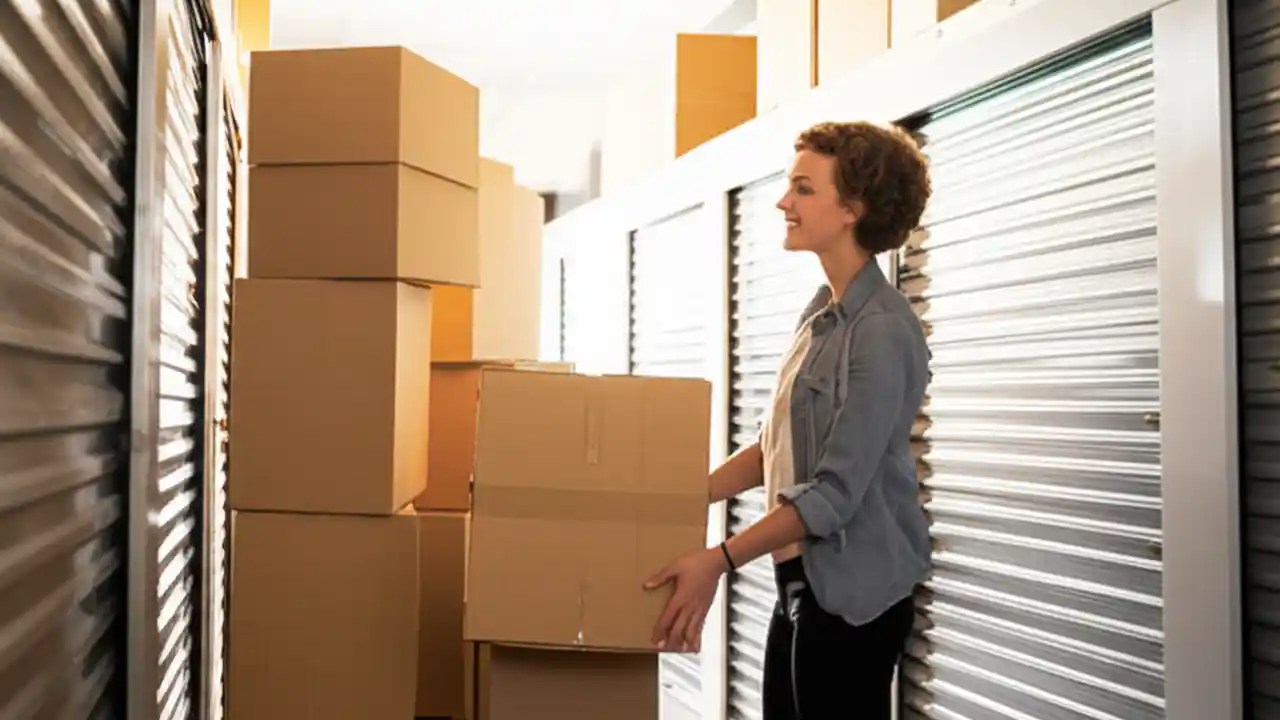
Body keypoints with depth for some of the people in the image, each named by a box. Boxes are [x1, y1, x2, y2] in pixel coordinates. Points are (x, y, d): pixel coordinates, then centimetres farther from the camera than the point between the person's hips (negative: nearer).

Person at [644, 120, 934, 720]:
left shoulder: (882, 331, -18)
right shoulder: (822, 313, 10)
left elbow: (837, 490, -22)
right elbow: (774, 448, 14)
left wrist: (719, 559, -24)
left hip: (853, 592, -8)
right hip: (803, 581, 9)